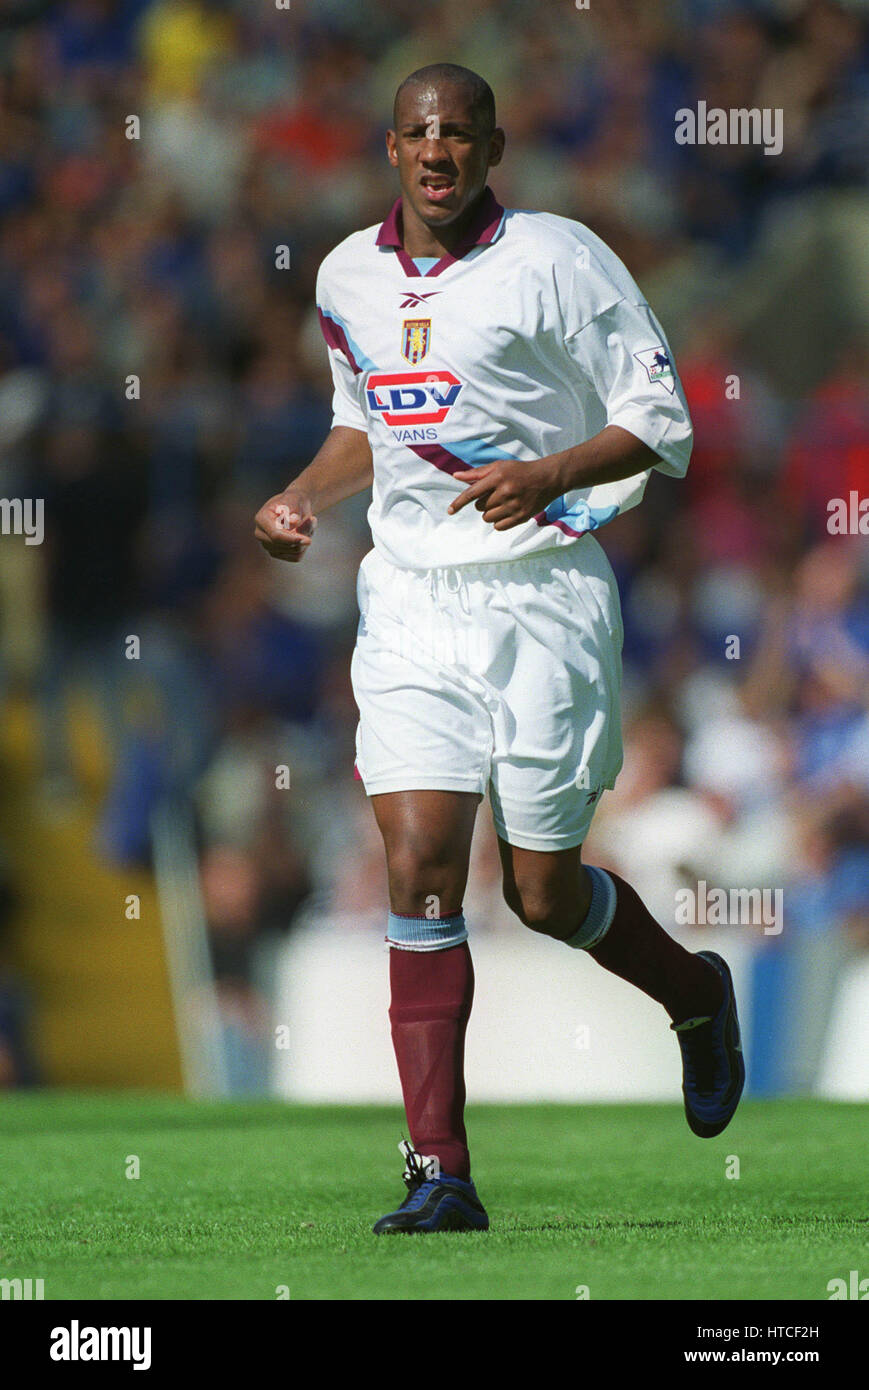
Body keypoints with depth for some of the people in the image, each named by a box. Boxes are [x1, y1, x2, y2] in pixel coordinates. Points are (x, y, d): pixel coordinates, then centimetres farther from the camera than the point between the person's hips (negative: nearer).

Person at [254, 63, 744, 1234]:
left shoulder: (558, 260, -8)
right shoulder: (349, 276, 9)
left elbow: (661, 423, -5)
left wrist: (549, 475, -20)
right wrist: (302, 498, 9)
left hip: (542, 596, -4)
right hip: (410, 599, 4)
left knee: (544, 893, 3)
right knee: (419, 866, -10)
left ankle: (696, 995, 36)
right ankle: (439, 1172, -9)